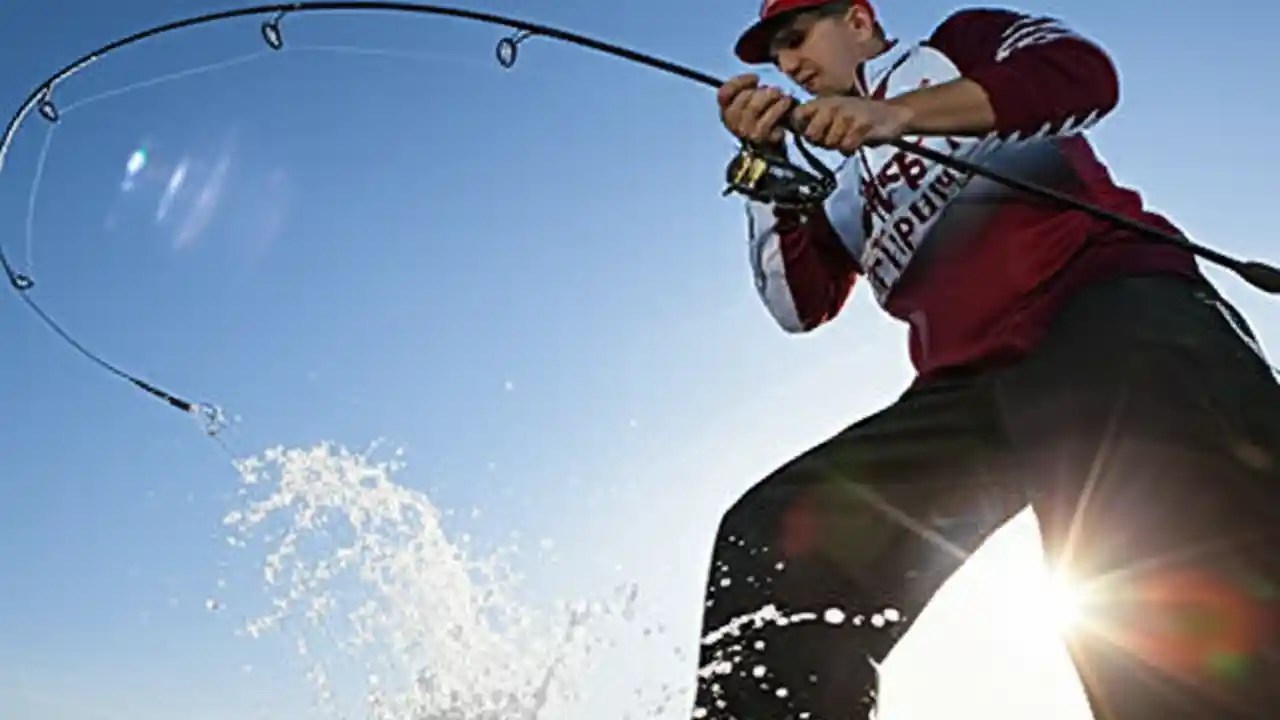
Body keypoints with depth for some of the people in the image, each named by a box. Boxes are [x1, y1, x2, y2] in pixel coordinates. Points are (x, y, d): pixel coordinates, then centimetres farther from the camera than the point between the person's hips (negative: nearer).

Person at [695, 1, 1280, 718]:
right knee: (773, 539, -9)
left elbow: (1084, 74, -1)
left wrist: (897, 113, -9)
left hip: (1109, 308, -5)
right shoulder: (846, 190, 33)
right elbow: (801, 304, 17)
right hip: (970, 389, 6)